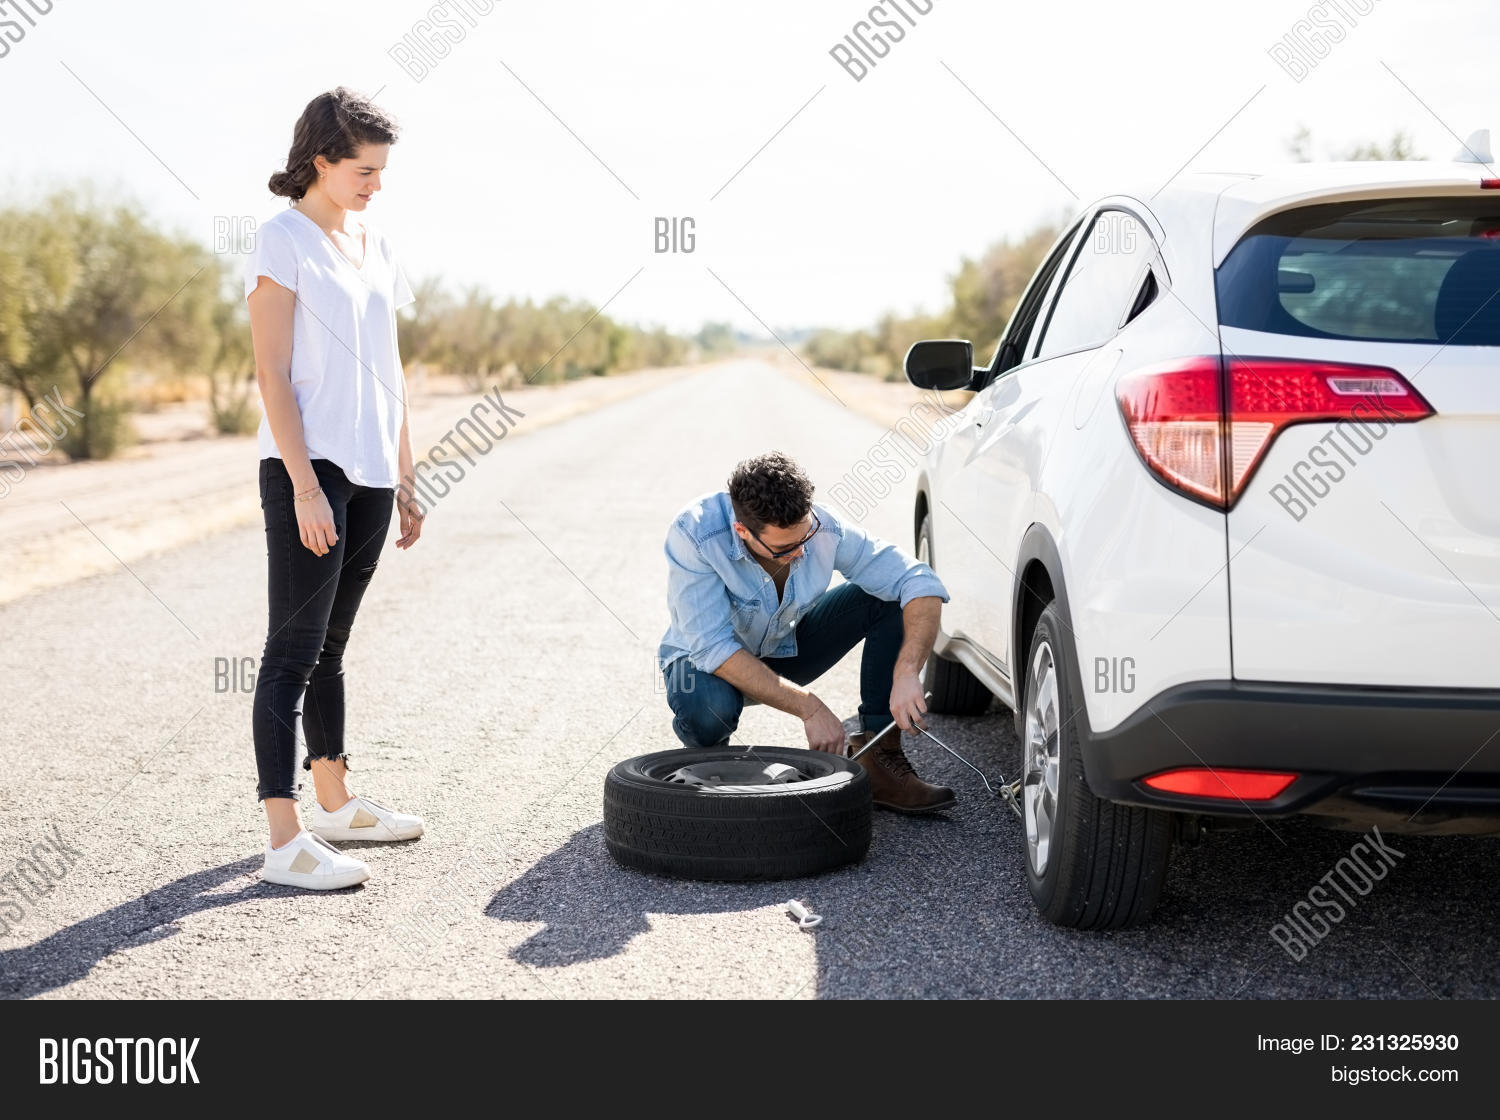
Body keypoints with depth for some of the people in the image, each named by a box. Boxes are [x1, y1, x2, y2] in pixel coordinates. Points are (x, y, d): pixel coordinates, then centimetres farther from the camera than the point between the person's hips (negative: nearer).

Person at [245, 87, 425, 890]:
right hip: (308, 467, -7)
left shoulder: (373, 246, 14)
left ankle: (335, 801, 28)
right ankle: (285, 838, -7)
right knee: (295, 647, -7)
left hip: (370, 471, 7)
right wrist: (305, 486, -19)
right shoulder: (283, 242, -7)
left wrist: (404, 482, 15)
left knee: (331, 642, 17)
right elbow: (273, 375, -12)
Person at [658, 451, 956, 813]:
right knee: (707, 707, -40)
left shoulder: (823, 528, -25)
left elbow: (923, 584, -24)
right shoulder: (694, 534, -34)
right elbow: (713, 648, -36)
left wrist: (907, 673, -40)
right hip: (707, 659, -3)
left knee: (889, 598, -18)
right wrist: (809, 708, -39)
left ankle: (877, 756, -14)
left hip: (787, 649, 4)